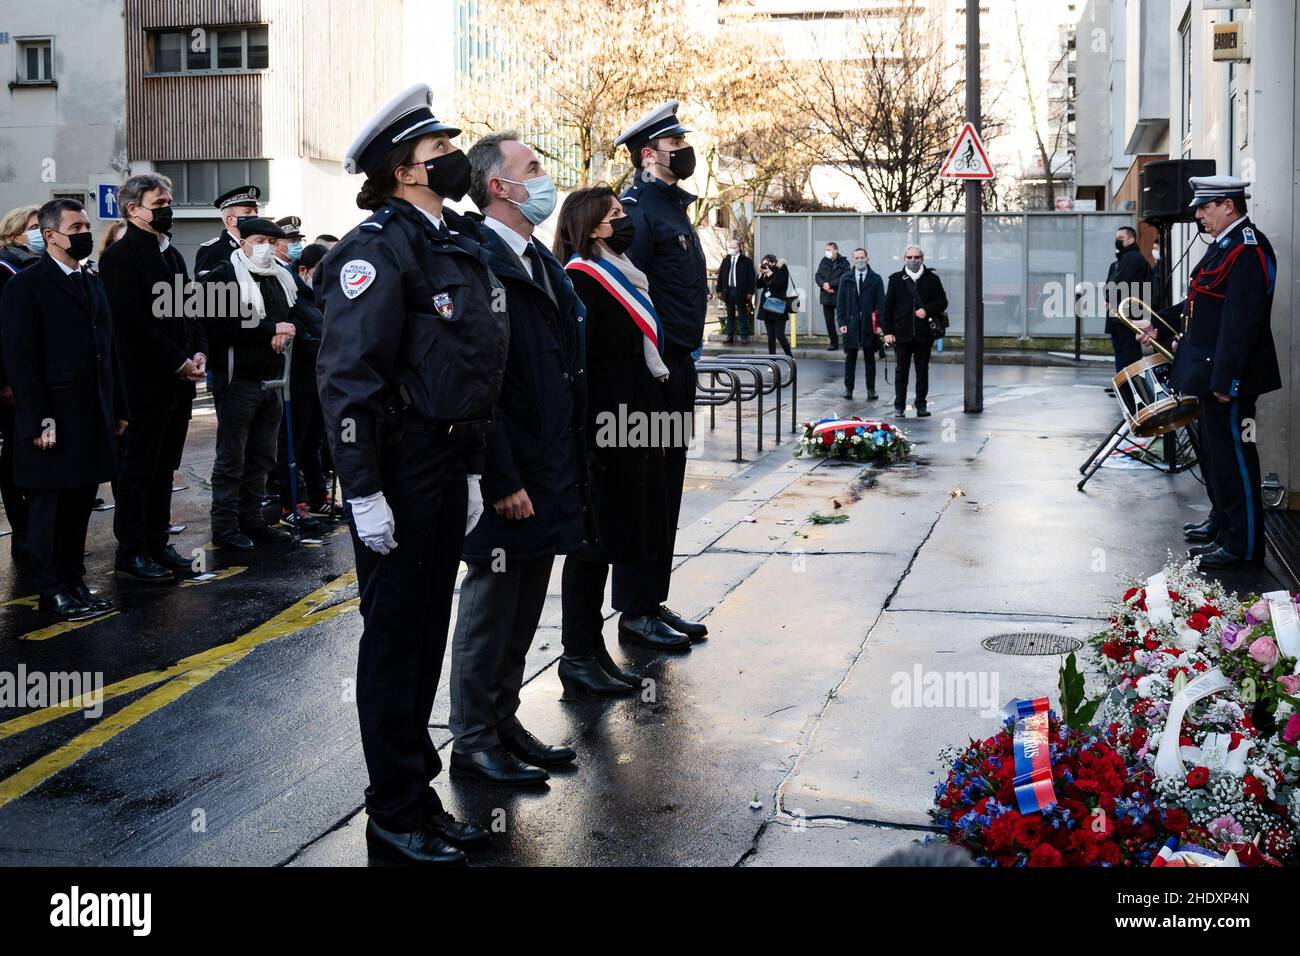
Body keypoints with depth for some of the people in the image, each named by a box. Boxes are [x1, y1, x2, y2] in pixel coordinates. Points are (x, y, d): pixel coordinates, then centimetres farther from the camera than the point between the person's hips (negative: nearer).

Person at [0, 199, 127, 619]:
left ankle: (74, 581, 23)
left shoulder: (93, 283, 15)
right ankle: (53, 591, 12)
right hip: (54, 422, -7)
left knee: (81, 503, 12)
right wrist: (39, 422, -17)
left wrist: (118, 408, 13)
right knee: (50, 506, 3)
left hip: (93, 420, 7)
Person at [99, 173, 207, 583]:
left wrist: (199, 353, 3)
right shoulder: (120, 256, -9)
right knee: (138, 468, 0)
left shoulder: (171, 253, 17)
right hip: (145, 381, -8)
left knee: (164, 468, 13)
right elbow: (135, 322, -16)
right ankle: (131, 553, 7)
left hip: (179, 380, 8)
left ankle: (156, 544, 22)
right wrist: (179, 362, -15)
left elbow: (188, 310, 19)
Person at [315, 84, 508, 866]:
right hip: (396, 467, -8)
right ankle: (396, 816, 15)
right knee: (396, 638, 2)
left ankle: (418, 798, 28)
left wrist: (472, 470, 15)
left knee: (428, 632, 15)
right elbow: (348, 376, -19)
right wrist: (363, 491, -21)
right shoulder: (379, 246, -13)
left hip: (447, 463, 9)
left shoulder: (459, 243, 15)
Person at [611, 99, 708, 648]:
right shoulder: (636, 208, -12)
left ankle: (655, 603, 22)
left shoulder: (673, 206, 19)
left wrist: (684, 363, 20)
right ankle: (636, 613, 4)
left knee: (666, 490, 13)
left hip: (678, 366, 10)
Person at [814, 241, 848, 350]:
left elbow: (843, 279, -13)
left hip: (840, 297, -5)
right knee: (829, 321, 9)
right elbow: (817, 275, 7)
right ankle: (834, 343, 19)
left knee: (842, 320, -8)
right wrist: (823, 285, -11)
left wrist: (830, 284, -17)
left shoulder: (843, 263, -3)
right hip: (826, 296, 5)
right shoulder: (824, 261, 12)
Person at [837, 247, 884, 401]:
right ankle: (848, 388, 12)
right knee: (850, 358, 5)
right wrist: (842, 322, -3)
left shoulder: (876, 279, 3)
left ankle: (871, 389, 11)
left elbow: (881, 302, 1)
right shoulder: (846, 279, 8)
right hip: (851, 324, 1)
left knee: (869, 358, 5)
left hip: (869, 324, -1)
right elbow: (840, 302, 7)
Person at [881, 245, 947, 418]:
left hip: (924, 334, 0)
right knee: (901, 371, 4)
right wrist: (887, 331, -2)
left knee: (923, 371, 6)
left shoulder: (932, 279, 6)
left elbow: (942, 302, 6)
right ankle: (899, 407, 10)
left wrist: (927, 310, -13)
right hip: (902, 334, 0)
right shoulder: (896, 279, 6)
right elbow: (887, 307, 5)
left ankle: (921, 405, 15)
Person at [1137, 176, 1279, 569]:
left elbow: (1241, 321, -25)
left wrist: (1225, 380, -26)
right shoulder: (1224, 244, 14)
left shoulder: (1247, 250, -20)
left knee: (1232, 455, -3)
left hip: (1229, 377, -11)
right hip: (1212, 373, 11)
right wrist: (1161, 326, 17)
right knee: (1212, 449, 21)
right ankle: (1222, 519, 37)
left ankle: (1243, 544, 5)